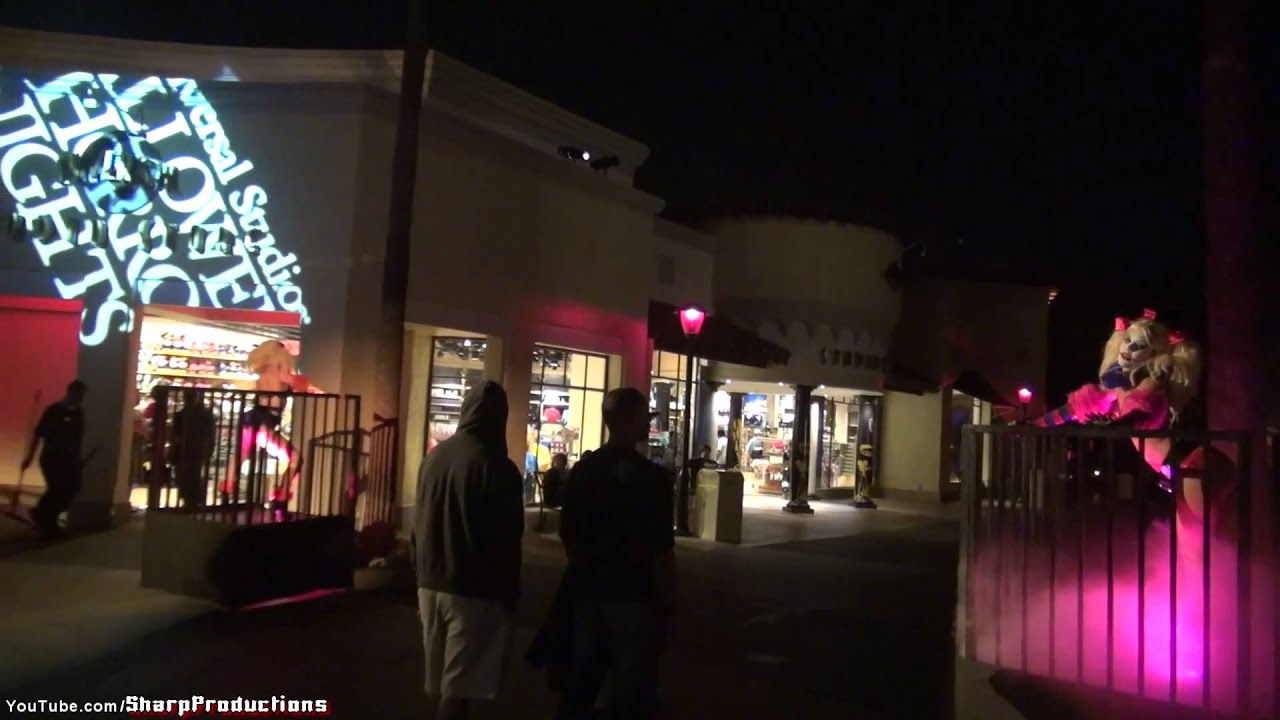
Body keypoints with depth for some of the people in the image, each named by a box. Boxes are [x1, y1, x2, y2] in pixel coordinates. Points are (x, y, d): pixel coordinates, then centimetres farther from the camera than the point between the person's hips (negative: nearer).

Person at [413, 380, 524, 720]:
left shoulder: (433, 457, 4)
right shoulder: (498, 467, -15)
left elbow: (418, 526, 11)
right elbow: (508, 540, -12)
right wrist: (509, 593, -1)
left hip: (431, 585, 7)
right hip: (475, 590, -6)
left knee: (443, 685, 18)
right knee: (459, 688, 0)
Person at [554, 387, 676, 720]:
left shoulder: (582, 469, 2)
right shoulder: (652, 476, -16)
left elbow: (567, 534, 11)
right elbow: (661, 549, -16)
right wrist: (668, 598, -4)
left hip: (586, 593, 6)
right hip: (635, 595, -6)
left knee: (578, 686, 16)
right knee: (630, 692, 7)